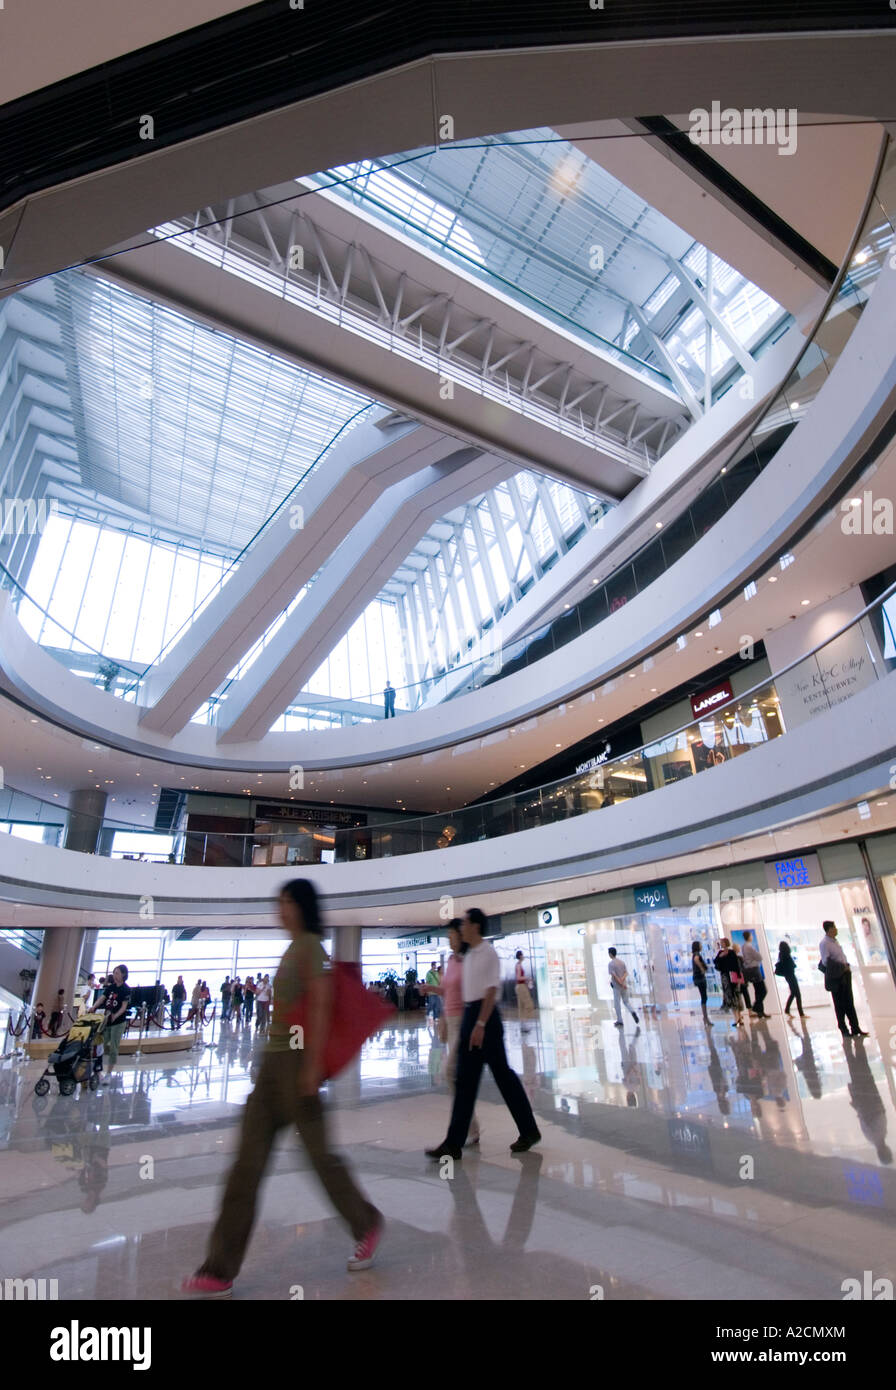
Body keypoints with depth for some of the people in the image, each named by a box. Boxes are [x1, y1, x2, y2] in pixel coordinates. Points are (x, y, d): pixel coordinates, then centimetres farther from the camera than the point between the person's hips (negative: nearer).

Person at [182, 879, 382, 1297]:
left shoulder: (312, 946, -12)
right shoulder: (291, 949, 14)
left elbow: (320, 1006, -18)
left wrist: (312, 1064, -22)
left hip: (297, 1061, -8)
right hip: (273, 1061, 8)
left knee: (319, 1154, 7)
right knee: (247, 1163, 6)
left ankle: (367, 1224, 28)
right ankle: (219, 1271, 14)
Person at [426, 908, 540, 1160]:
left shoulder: (488, 953, -13)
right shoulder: (468, 955, 12)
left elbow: (492, 991, -18)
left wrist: (480, 1024, -23)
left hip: (485, 1016, -9)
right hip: (469, 1015, 9)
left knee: (503, 1075, 2)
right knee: (465, 1080, 10)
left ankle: (529, 1131, 19)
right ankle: (454, 1143, 17)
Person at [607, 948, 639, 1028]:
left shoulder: (611, 964, -13)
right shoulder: (622, 962, 7)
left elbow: (614, 976, -20)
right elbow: (626, 973, 1)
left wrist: (621, 984, -17)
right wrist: (622, 979, -12)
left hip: (617, 986, -5)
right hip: (624, 985, 5)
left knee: (617, 1004, 6)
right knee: (626, 1002, 16)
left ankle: (620, 1021, 11)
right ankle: (633, 1012, -9)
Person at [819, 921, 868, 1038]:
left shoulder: (835, 941, 14)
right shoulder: (824, 943, -14)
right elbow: (826, 962, -18)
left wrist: (847, 966, 4)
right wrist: (843, 967, -15)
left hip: (845, 975, 8)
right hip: (836, 977, -8)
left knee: (849, 1003, 9)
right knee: (840, 1005, 1)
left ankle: (855, 1028, 14)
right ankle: (844, 1030, 10)